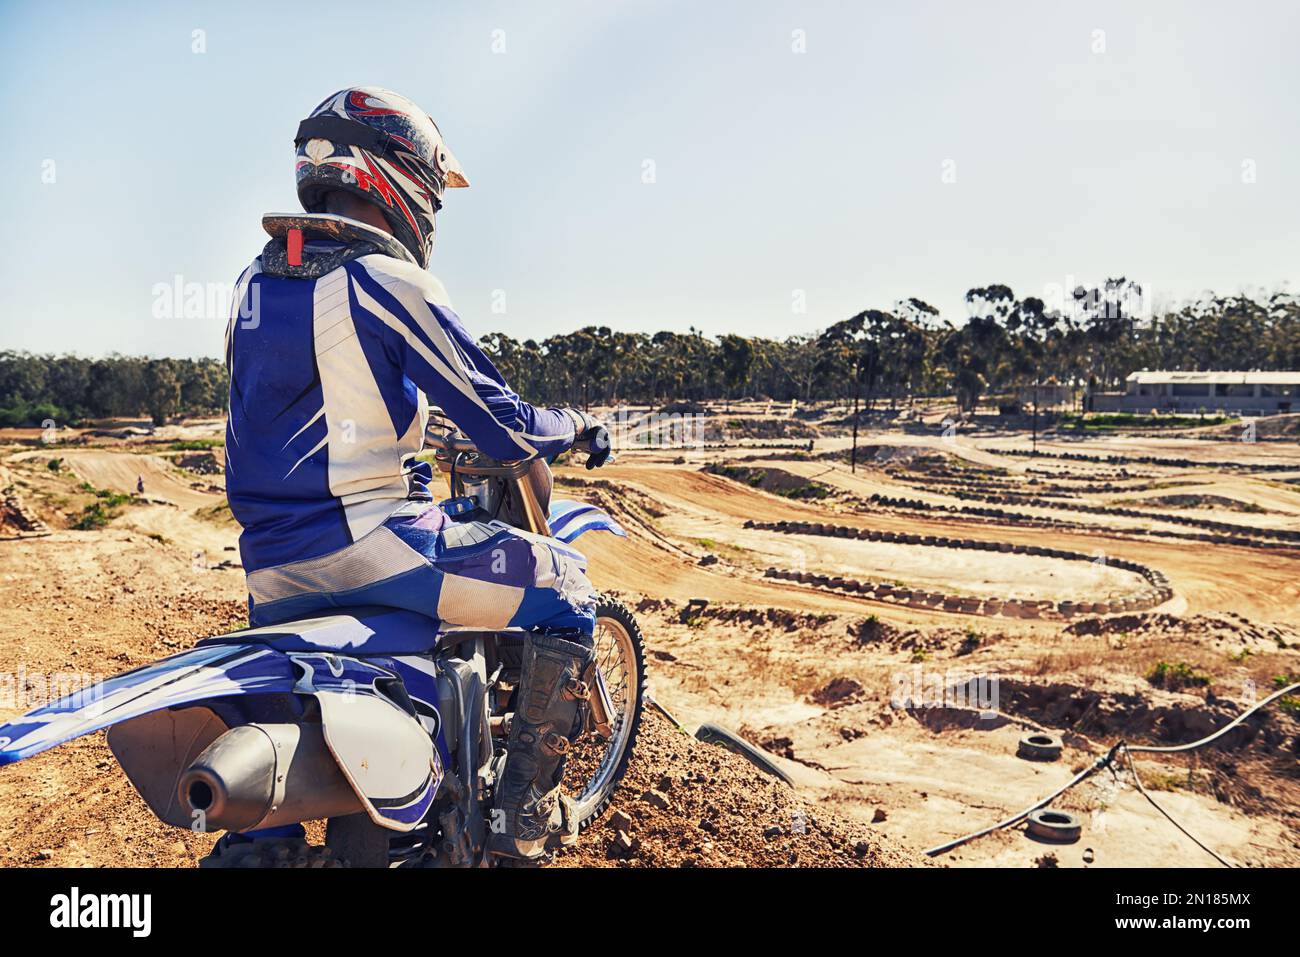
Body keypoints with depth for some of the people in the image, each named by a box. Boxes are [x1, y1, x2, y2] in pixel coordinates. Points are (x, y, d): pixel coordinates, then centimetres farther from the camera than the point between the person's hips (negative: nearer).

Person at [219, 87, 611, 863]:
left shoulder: (256, 281, 11)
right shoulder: (388, 282, -12)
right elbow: (502, 428, -12)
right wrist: (576, 427, 8)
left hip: (270, 571, 8)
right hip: (369, 542, -8)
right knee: (565, 585, 6)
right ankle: (526, 811, 10)